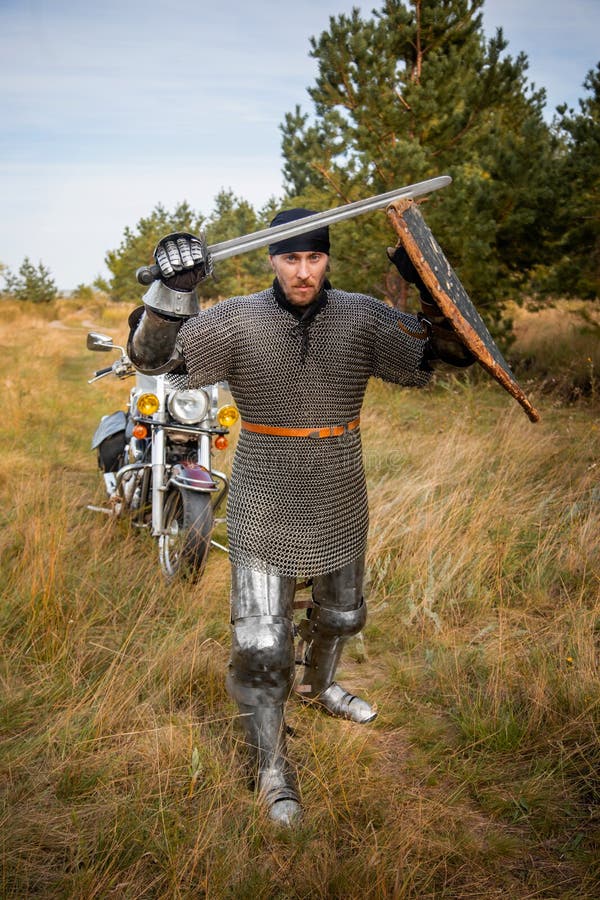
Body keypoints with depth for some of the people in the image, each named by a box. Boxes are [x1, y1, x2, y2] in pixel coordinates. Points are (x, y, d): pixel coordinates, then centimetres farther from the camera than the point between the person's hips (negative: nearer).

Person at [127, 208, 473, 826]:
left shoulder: (361, 318, -6)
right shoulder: (238, 321, -10)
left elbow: (449, 352, -5)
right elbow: (152, 356, -13)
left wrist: (430, 290, -21)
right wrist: (172, 289, -29)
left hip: (340, 507, 4)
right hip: (264, 511, -3)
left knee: (341, 614, 26)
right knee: (261, 644, -1)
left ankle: (318, 685, 57)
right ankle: (271, 763, 21)